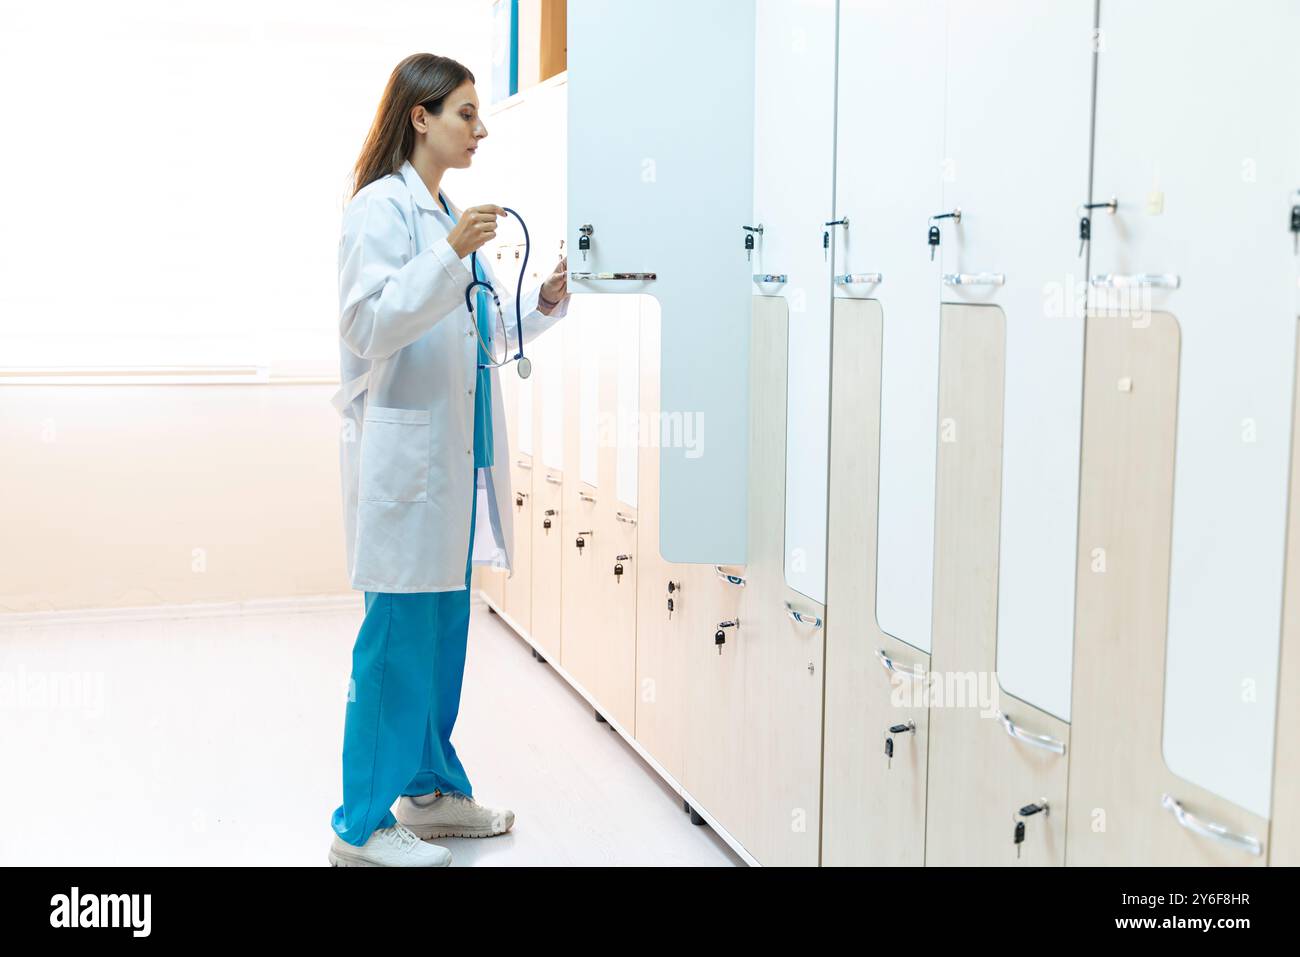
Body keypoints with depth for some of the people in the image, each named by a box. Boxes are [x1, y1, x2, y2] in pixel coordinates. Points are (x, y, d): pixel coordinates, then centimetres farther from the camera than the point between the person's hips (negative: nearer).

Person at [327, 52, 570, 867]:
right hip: (405, 452, -9)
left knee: (443, 625, 14)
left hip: (455, 454, 9)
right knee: (400, 632, -4)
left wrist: (544, 303, 7)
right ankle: (363, 826, 6)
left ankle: (432, 790, 27)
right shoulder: (382, 206, -10)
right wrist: (449, 254, -26)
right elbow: (370, 325, -19)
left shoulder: (449, 212, 17)